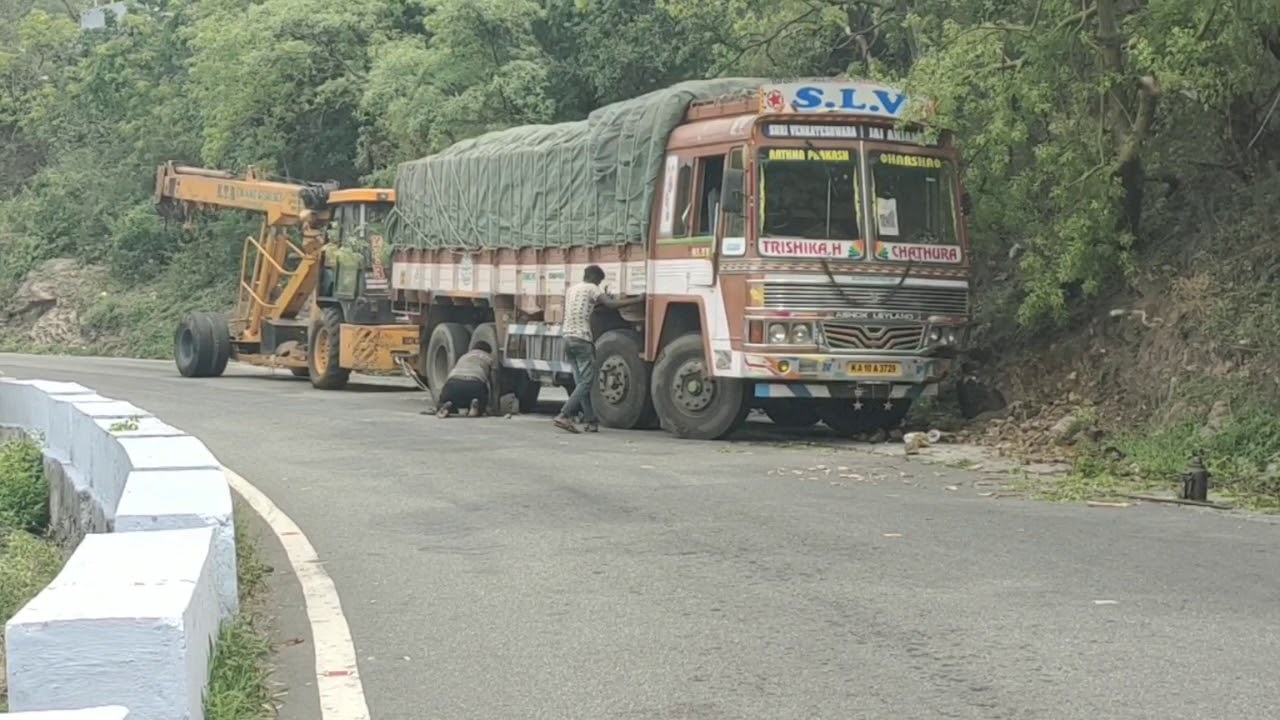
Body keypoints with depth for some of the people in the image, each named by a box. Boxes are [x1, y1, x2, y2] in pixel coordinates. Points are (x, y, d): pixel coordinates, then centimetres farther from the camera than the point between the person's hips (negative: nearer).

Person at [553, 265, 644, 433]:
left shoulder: (571, 289, 19)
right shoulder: (591, 289, -4)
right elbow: (611, 304, -16)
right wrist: (638, 300, -12)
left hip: (567, 336, 8)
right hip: (582, 339, -8)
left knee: (581, 382, 9)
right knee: (586, 382, -6)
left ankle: (590, 420, 7)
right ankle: (564, 416, -17)